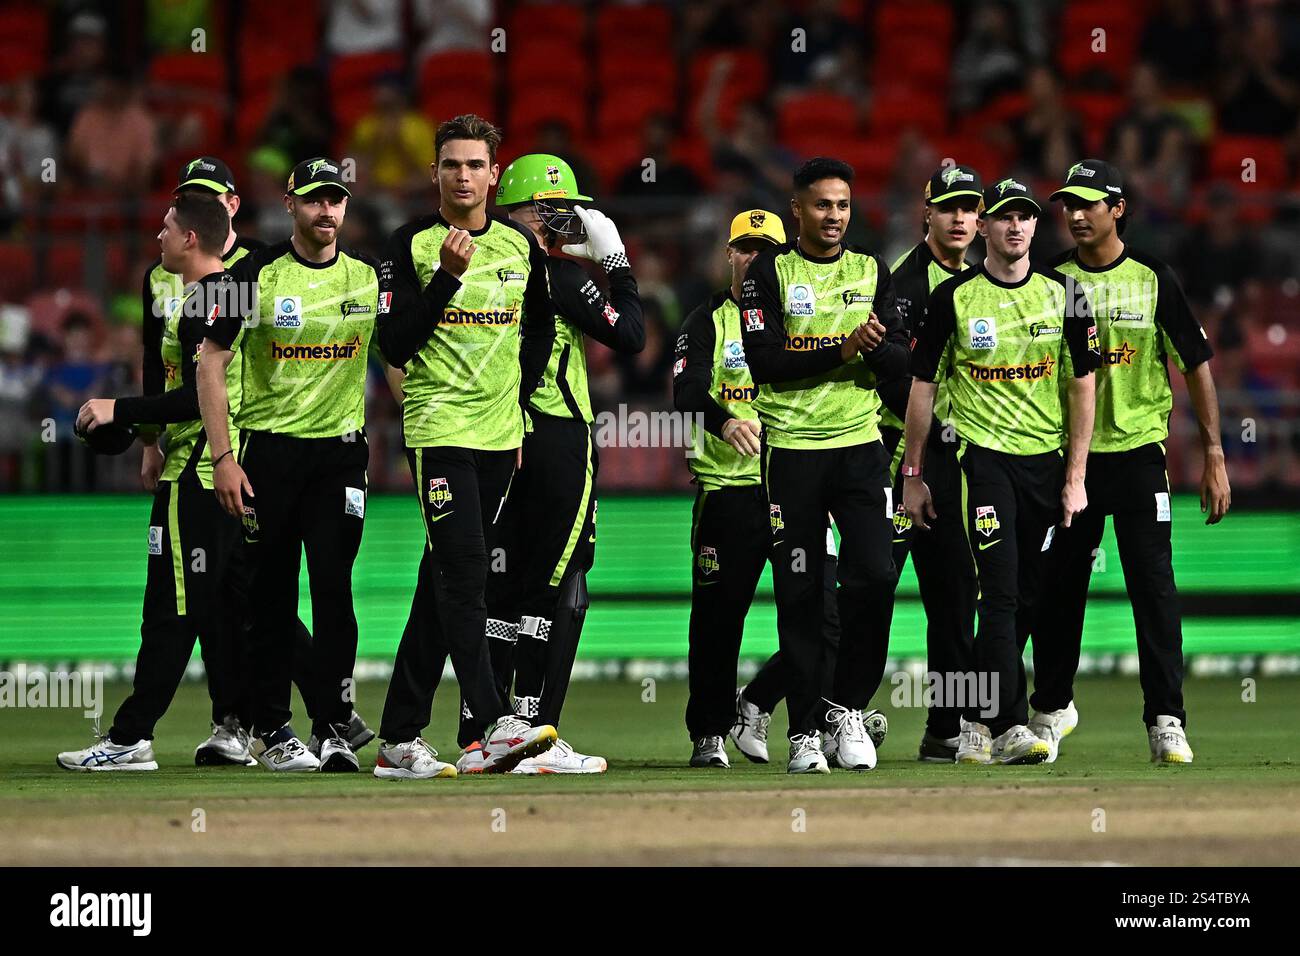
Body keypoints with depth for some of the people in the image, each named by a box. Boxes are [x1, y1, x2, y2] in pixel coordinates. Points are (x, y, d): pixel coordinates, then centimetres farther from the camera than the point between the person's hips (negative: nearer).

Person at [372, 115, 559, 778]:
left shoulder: (521, 246, 10)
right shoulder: (412, 246, -4)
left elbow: (540, 332, 22)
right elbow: (395, 348, -10)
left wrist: (517, 408, 14)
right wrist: (447, 276, -18)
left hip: (498, 435, 5)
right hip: (438, 428, -5)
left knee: (445, 582, 8)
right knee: (464, 570, -17)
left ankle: (400, 737, 12)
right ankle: (494, 723, -25)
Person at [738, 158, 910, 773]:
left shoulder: (872, 273, 11)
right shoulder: (770, 273, 1)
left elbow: (900, 366, 5)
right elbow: (765, 363, -10)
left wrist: (877, 345, -17)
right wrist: (841, 350, -18)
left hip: (859, 444, 2)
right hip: (791, 447, -2)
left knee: (874, 577, -11)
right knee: (799, 593, 0)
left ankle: (847, 707, 6)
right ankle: (805, 729, 8)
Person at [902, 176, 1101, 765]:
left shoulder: (1062, 295, 5)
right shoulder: (954, 298, -2)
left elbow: (1081, 386, 6)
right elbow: (922, 386, 4)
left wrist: (1075, 478, 0)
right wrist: (913, 476, 3)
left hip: (1046, 460, 3)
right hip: (983, 456, -3)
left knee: (1027, 599, 6)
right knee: (1001, 592, -14)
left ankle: (976, 720, 18)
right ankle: (1011, 727, -16)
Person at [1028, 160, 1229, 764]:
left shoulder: (1153, 279, -1)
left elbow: (1196, 365, 2)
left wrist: (1214, 457, -3)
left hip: (1138, 452, -2)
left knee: (1154, 585, -7)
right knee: (1058, 587, 7)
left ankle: (1166, 720, -4)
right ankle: (1052, 708, 23)